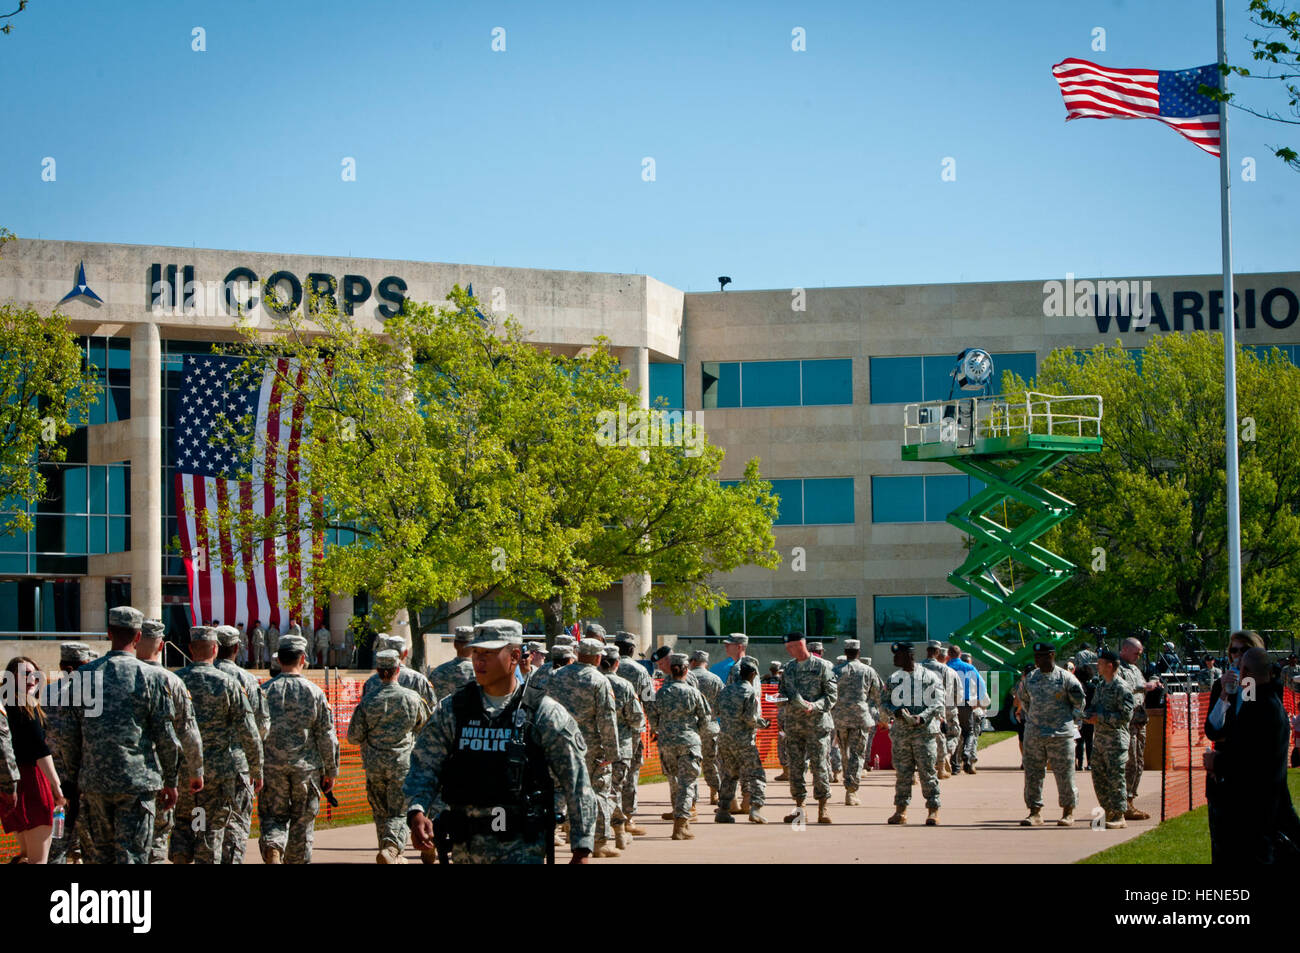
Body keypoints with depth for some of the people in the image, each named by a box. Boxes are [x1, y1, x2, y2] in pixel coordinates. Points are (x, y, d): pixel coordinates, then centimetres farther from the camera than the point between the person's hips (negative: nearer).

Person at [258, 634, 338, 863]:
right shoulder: (314, 692, -3)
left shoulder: (265, 690, -2)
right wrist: (331, 772, 8)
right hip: (306, 767, 0)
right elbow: (327, 736, 0)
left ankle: (272, 849, -20)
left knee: (273, 817, 7)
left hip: (272, 766, 0)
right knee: (303, 821, 10)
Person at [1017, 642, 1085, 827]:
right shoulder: (1030, 678, 8)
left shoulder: (1066, 678, -5)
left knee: (1064, 775, 1)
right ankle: (1035, 812, 8)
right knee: (1032, 773, 2)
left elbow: (1079, 702, 5)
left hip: (1061, 735, -4)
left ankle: (1068, 812, 12)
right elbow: (1023, 699, 24)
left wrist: (1072, 720, 4)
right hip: (1033, 734, 4)